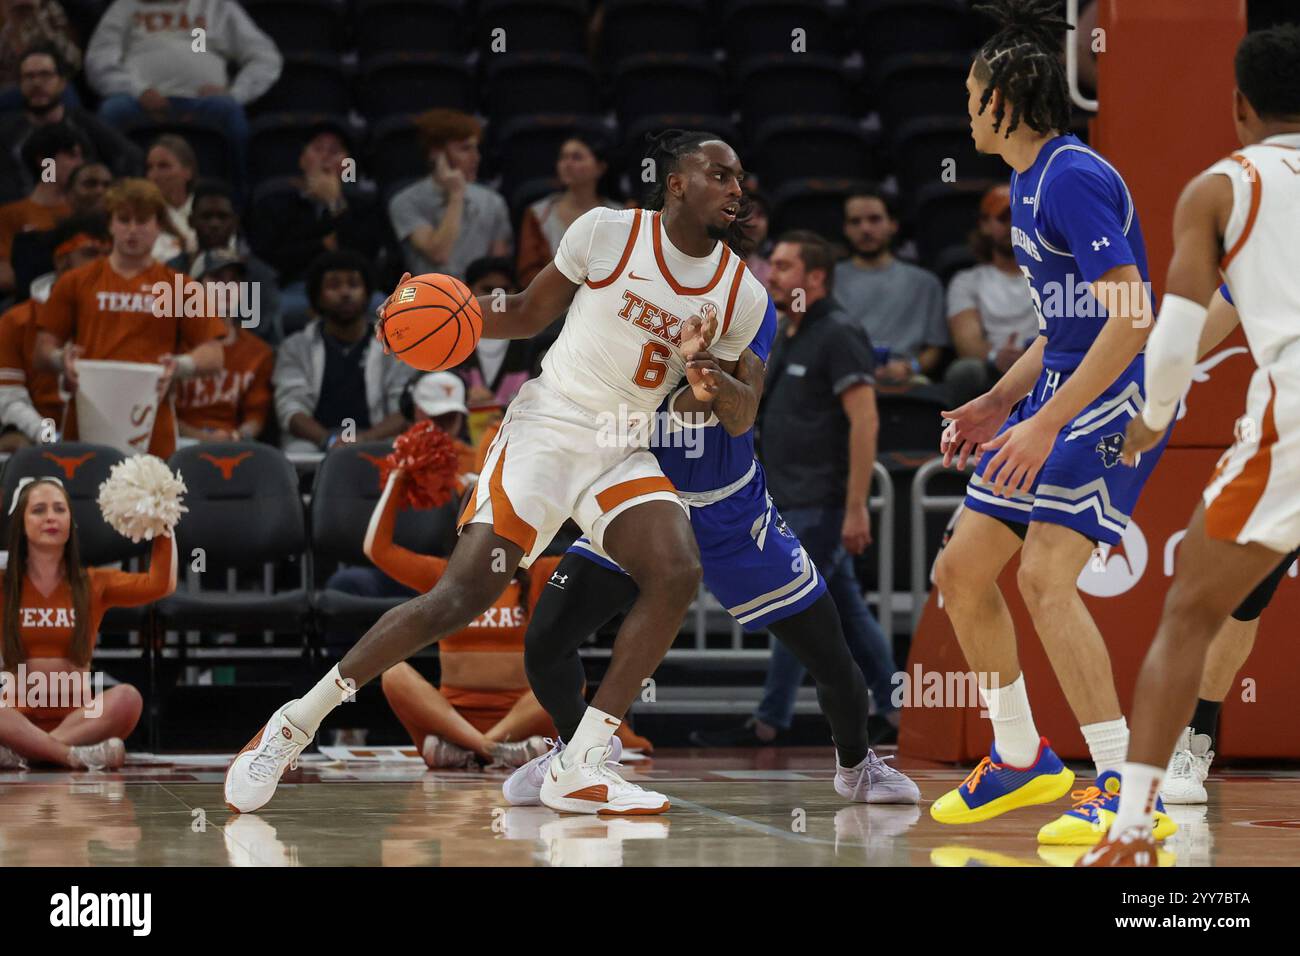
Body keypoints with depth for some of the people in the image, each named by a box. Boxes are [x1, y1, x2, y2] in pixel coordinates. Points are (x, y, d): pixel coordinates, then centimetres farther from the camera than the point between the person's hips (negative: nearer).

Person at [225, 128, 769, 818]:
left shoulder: (741, 295, 3)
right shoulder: (606, 231, -6)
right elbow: (528, 315, 5)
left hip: (624, 451, 4)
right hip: (546, 429, -4)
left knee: (677, 575, -24)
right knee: (461, 597, -15)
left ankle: (577, 770, -18)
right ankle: (297, 721, 0)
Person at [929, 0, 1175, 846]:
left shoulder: (1073, 178, -17)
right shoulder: (1030, 183, 14)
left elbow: (1132, 317, -24)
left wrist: (1046, 423, -26)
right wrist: (998, 404, 19)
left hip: (1113, 400, -10)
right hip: (1061, 393, 10)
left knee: (1045, 577, -22)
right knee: (961, 571, 10)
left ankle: (1127, 792, -19)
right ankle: (1021, 761, 26)